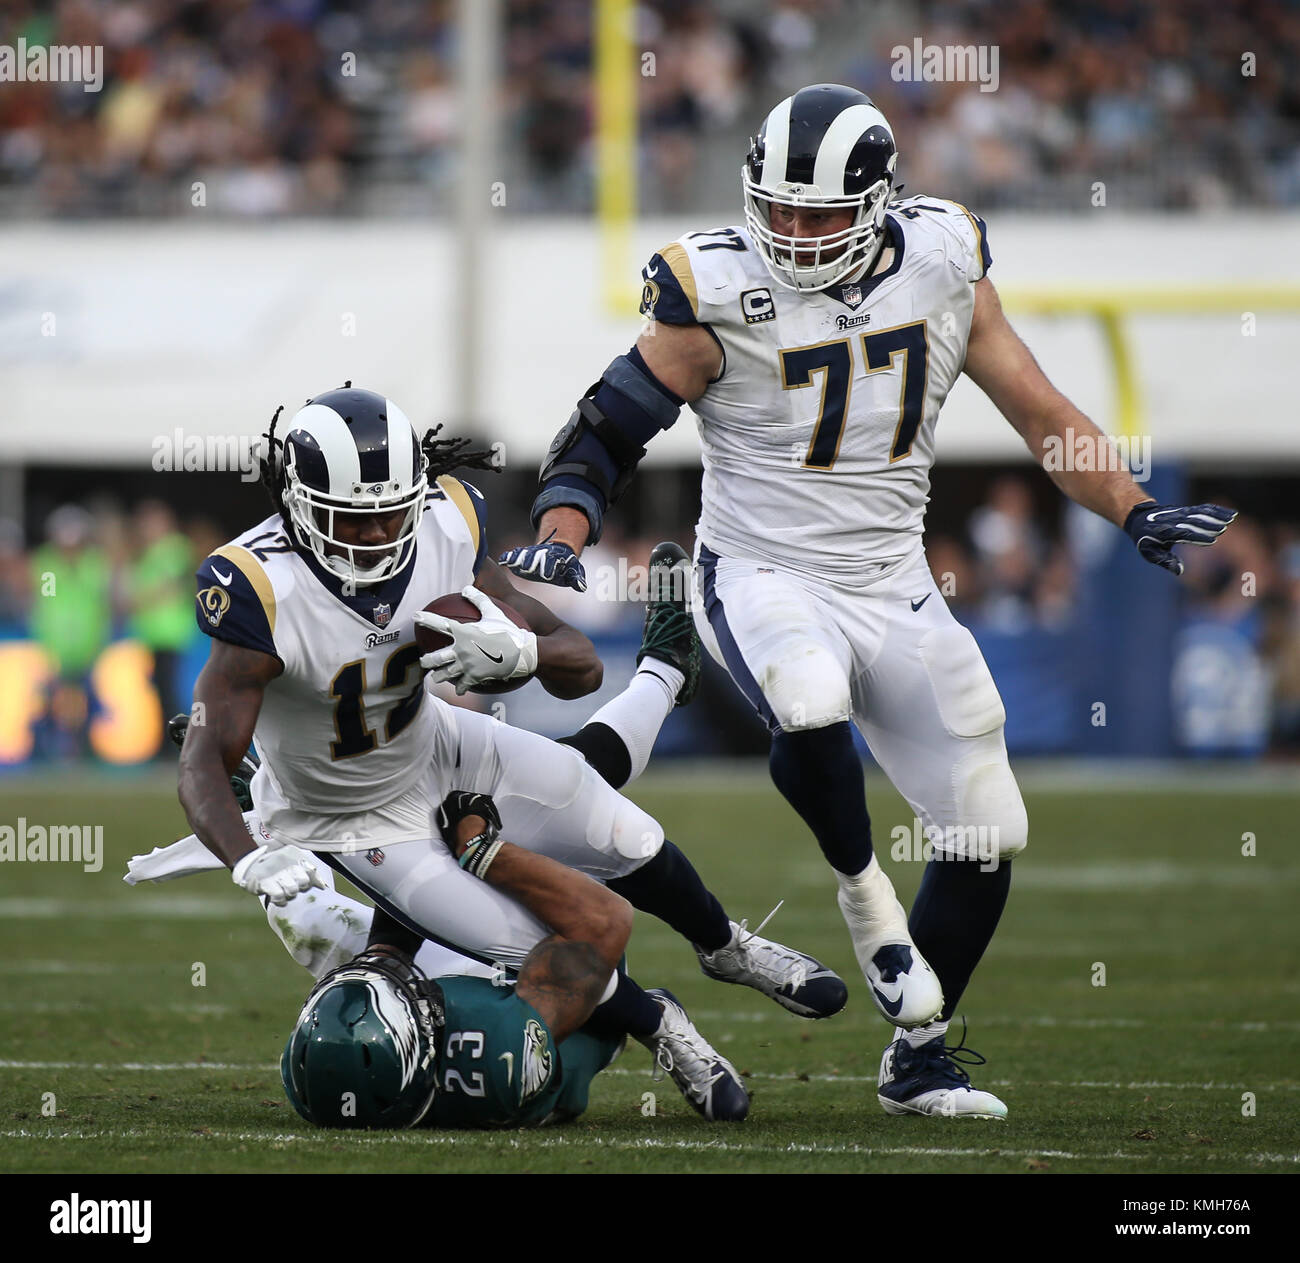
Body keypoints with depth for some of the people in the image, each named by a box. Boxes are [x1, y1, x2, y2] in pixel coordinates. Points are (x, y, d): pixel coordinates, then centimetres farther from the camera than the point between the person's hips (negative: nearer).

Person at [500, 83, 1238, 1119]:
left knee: (987, 835, 4)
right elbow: (609, 429, -9)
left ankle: (918, 1059, 21)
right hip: (763, 576, -4)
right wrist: (560, 538, -25)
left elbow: (1040, 410, 6)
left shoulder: (942, 265, -3)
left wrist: (1136, 513, -3)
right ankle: (861, 888, -8)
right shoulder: (718, 297, -14)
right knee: (811, 709, -38)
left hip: (895, 587, 5)